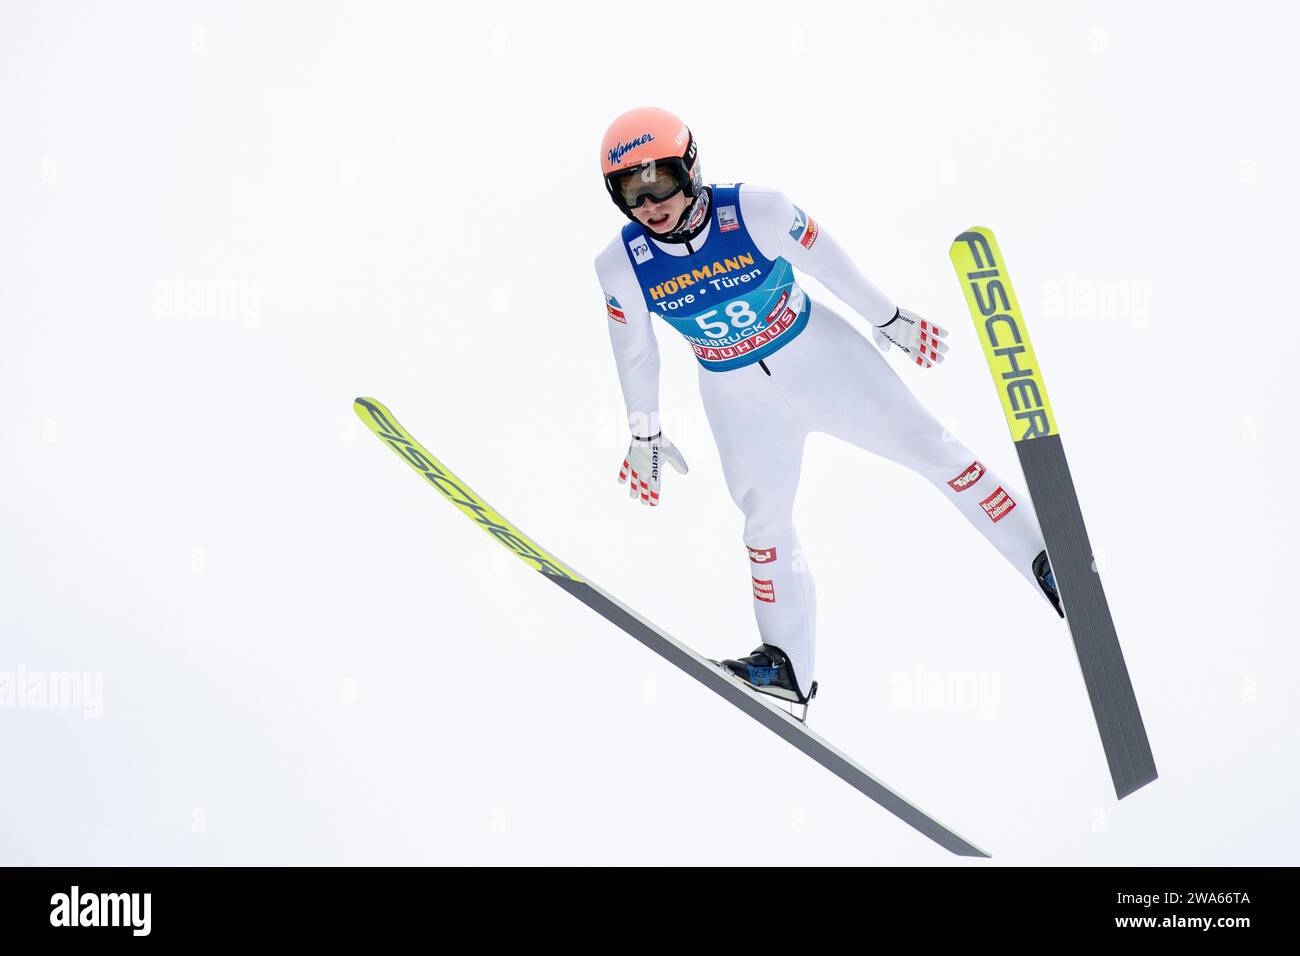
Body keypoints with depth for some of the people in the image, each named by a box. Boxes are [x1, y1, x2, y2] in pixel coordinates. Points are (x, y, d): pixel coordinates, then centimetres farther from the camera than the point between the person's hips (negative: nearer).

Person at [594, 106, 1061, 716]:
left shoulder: (755, 210, -26)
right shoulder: (621, 267, -17)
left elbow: (826, 262, -10)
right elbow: (634, 355, -1)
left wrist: (889, 319, 2)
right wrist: (643, 436, 10)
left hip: (817, 351, -2)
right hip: (737, 395, 2)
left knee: (926, 446, -2)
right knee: (765, 521, 6)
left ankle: (1044, 557, 10)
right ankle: (787, 665, 19)